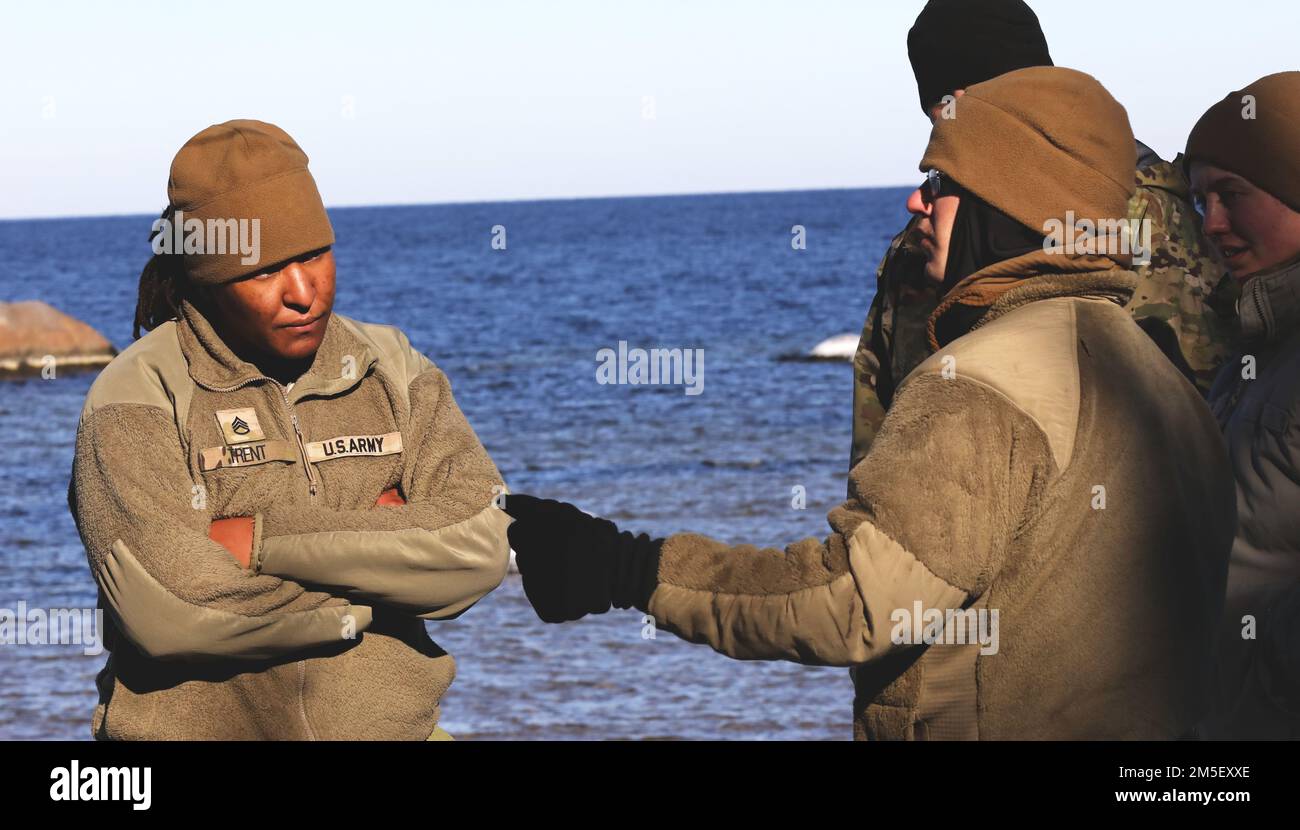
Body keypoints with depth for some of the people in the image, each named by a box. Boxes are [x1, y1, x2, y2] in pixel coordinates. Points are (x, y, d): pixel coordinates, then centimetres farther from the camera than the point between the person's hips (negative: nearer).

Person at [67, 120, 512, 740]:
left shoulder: (392, 369, 7)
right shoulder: (136, 398, -4)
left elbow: (479, 548, -7)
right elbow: (168, 611, -19)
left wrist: (264, 540, -14)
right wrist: (373, 538, -9)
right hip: (199, 728, -2)